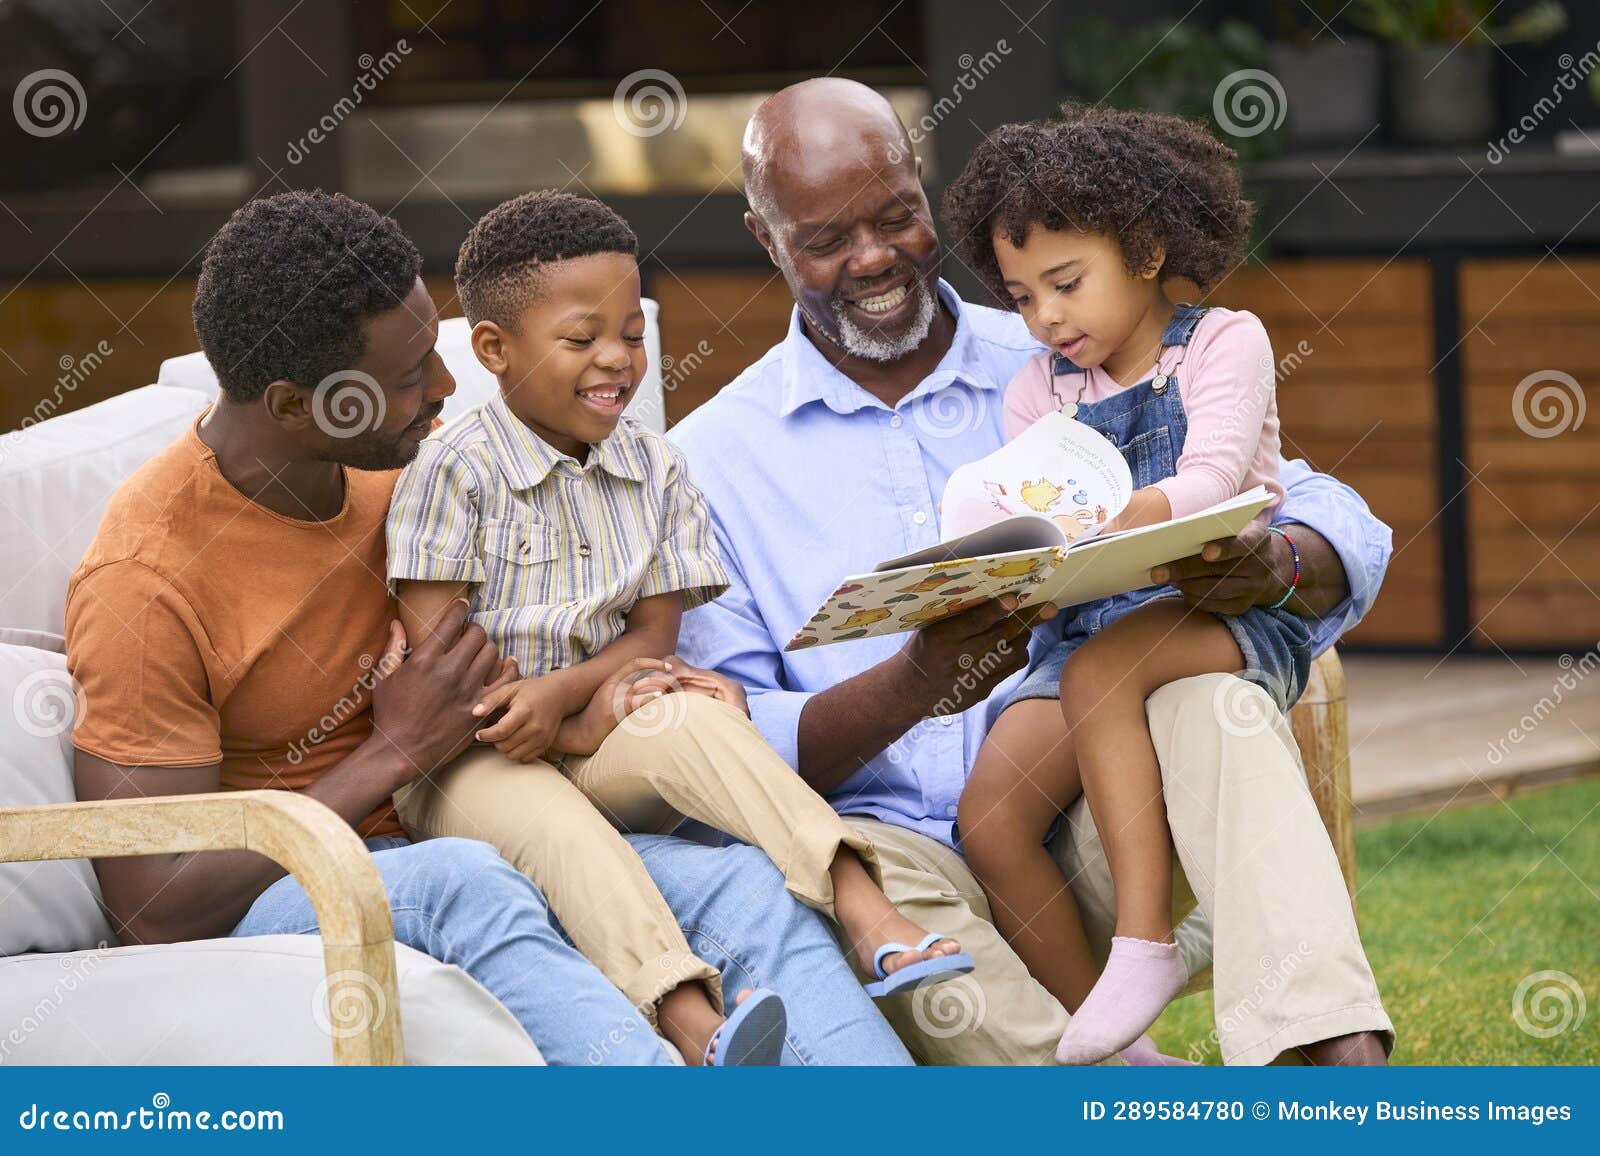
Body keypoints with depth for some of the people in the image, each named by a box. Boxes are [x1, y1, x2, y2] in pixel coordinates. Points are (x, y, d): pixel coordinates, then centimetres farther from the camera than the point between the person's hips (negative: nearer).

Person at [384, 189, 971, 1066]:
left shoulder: (655, 471, 10)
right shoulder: (455, 471, -6)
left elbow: (655, 633, 4)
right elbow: (431, 658, -10)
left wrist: (559, 690, -17)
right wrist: (579, 725, -14)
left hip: (592, 742, 4)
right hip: (466, 763, -4)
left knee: (692, 720, -28)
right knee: (552, 827, -35)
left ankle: (867, 913, -43)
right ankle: (692, 1024, -60)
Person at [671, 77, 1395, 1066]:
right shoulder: (713, 460, 10)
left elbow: (1342, 524, 7)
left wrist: (1274, 567, -19)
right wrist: (908, 690, -21)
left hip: (1094, 843, 1)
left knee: (1214, 705, -29)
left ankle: (1345, 1062, -46)